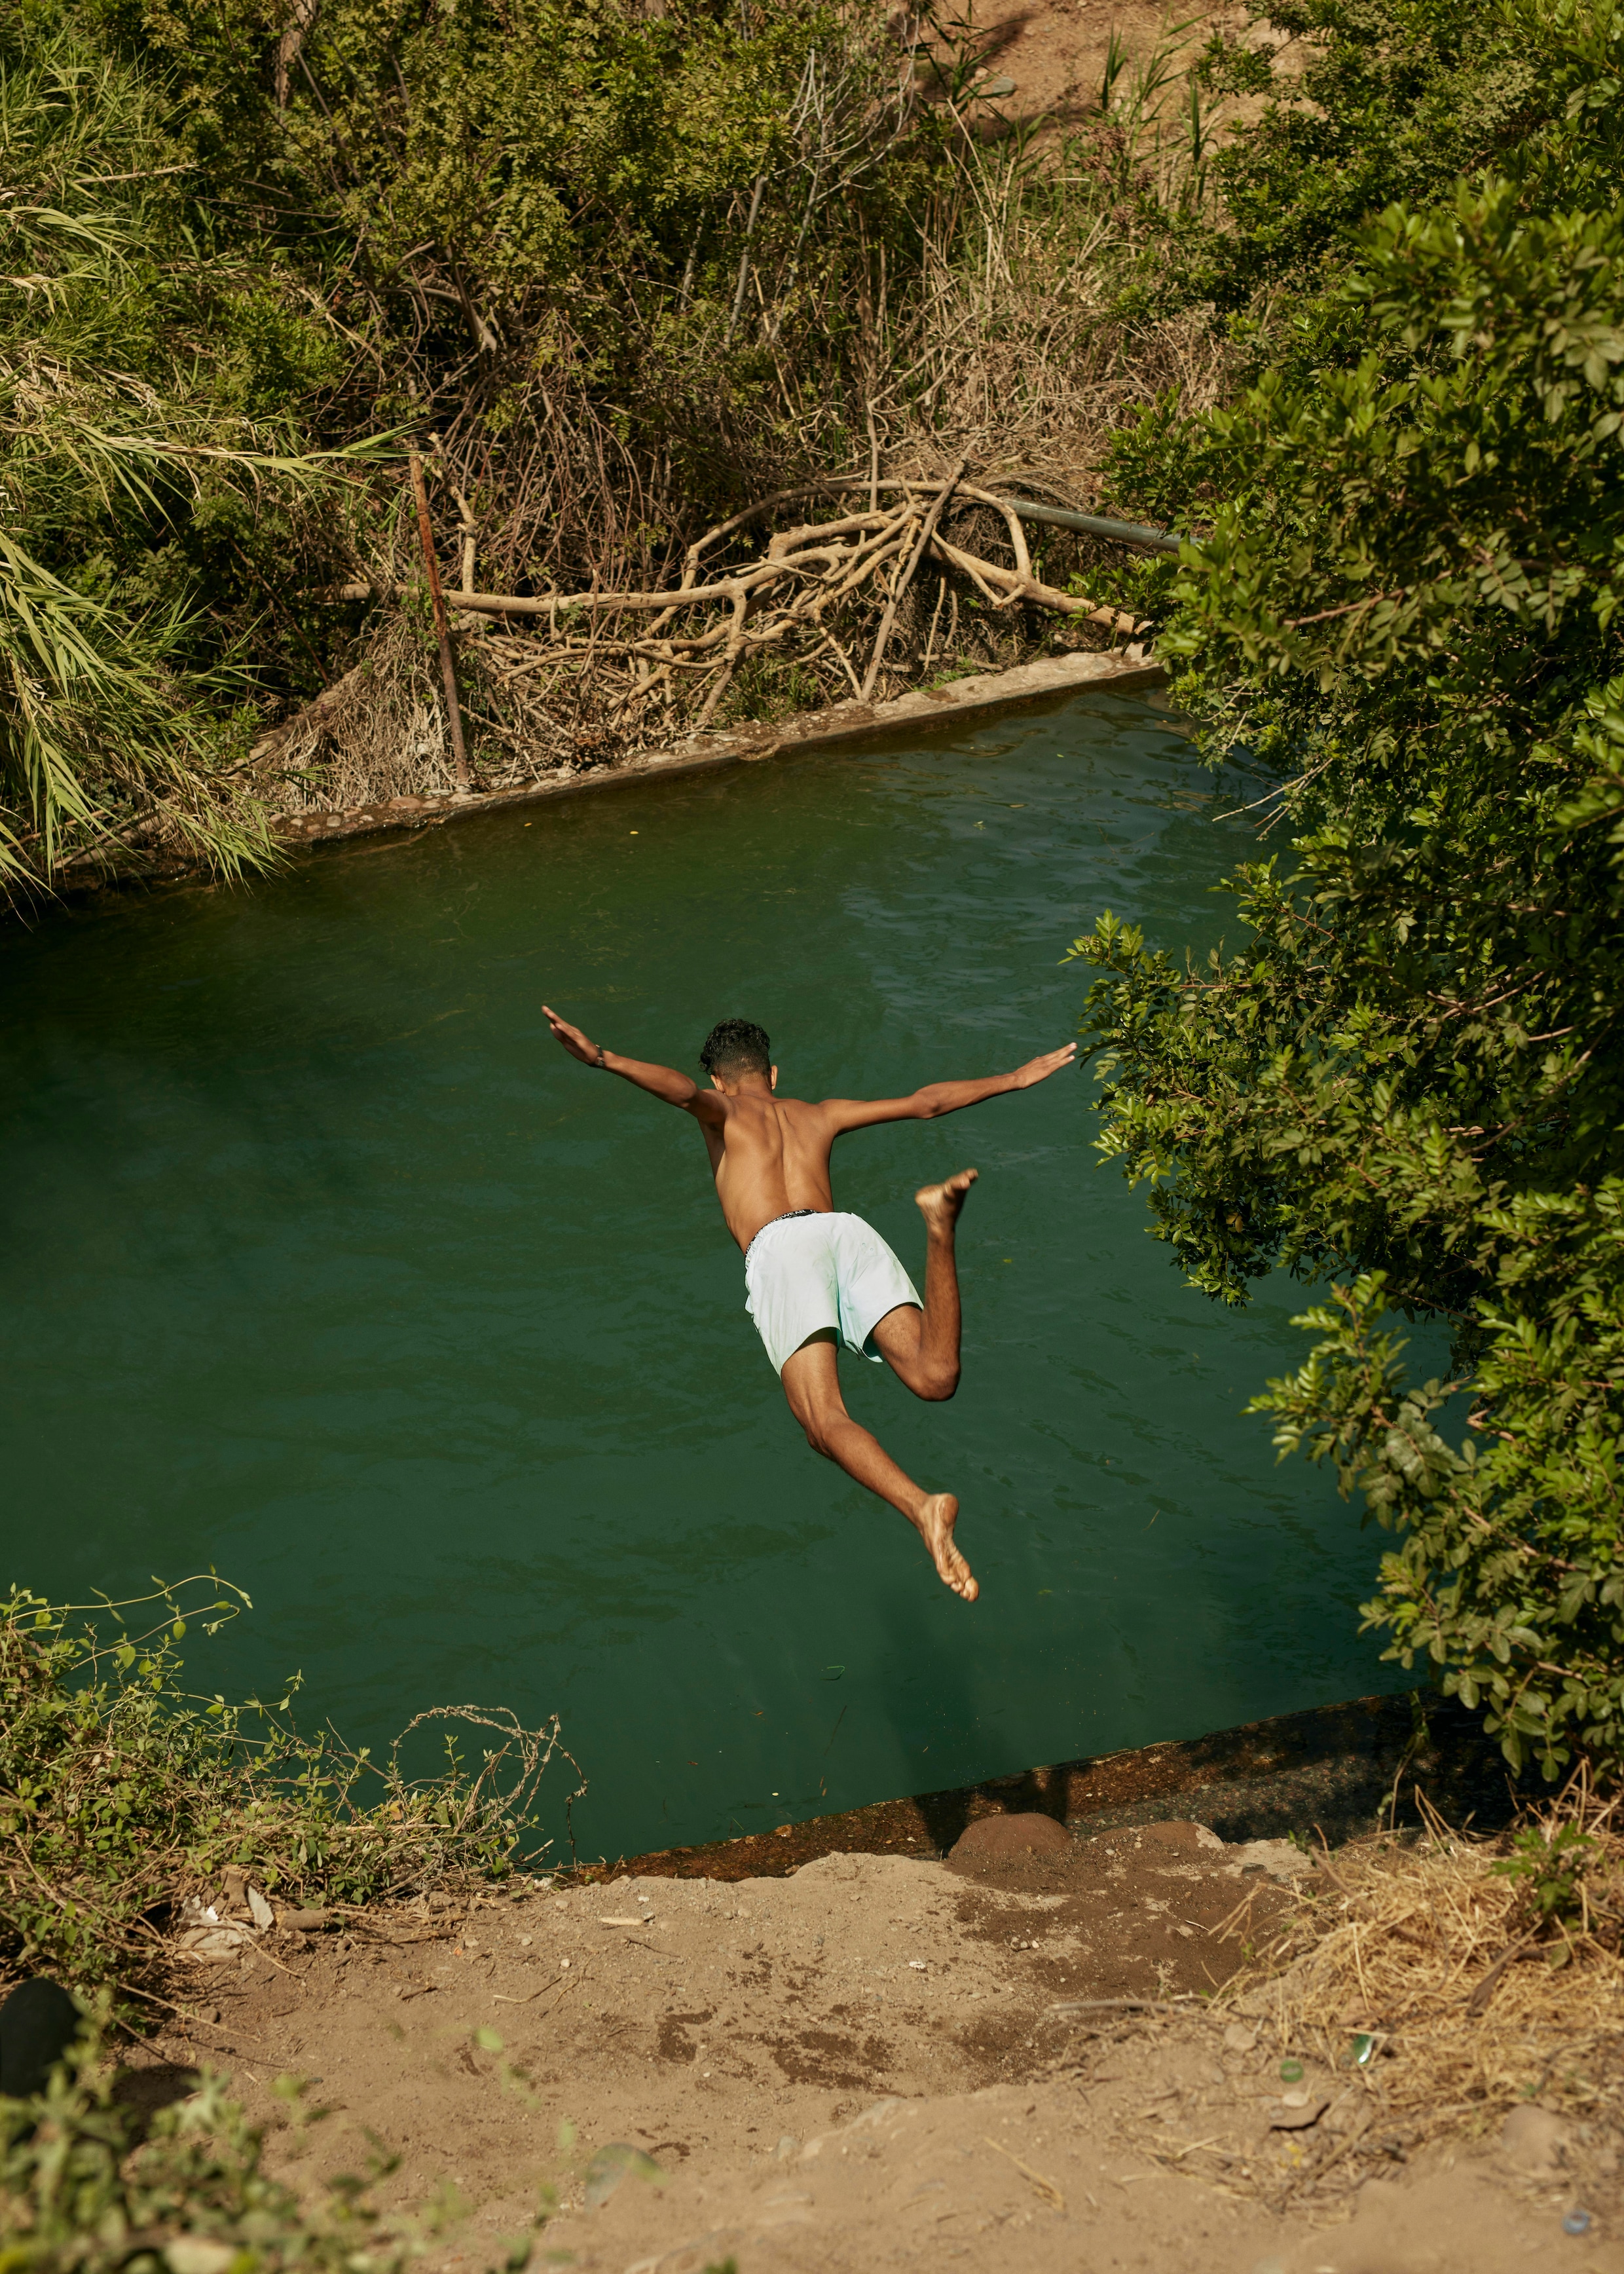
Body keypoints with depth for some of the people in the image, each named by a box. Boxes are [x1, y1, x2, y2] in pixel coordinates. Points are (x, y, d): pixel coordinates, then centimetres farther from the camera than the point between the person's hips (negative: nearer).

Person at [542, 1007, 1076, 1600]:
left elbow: (682, 1089, 3)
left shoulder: (723, 1107, 29)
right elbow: (925, 1102, 41)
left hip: (779, 1247, -3)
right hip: (848, 1232, 3)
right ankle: (941, 1220, -32)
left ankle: (923, 1507, -45)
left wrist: (601, 1058, -10)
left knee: (827, 1426, -17)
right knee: (935, 1378, -16)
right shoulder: (817, 1114, 39)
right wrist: (1015, 1079, 52)